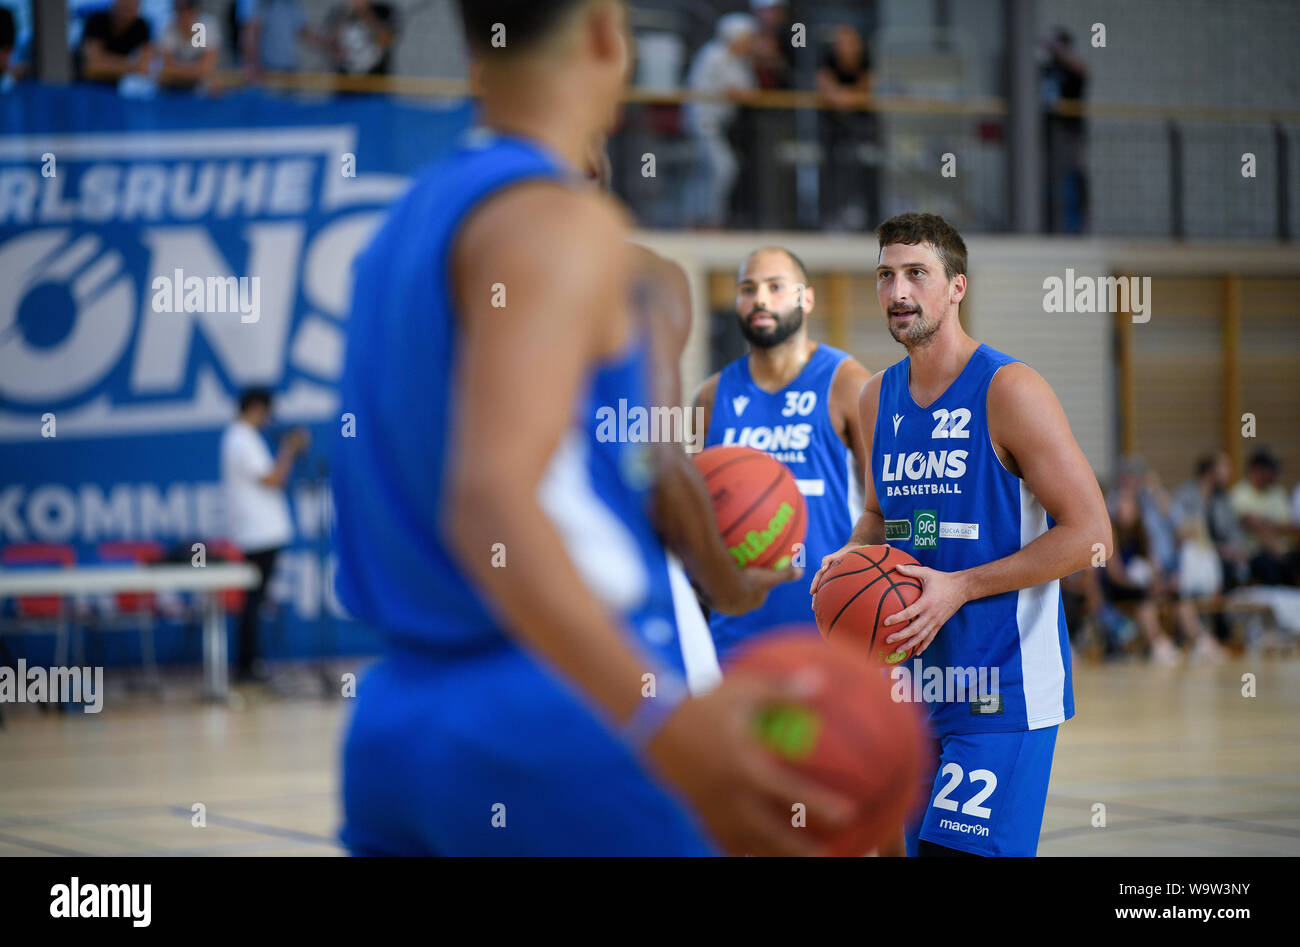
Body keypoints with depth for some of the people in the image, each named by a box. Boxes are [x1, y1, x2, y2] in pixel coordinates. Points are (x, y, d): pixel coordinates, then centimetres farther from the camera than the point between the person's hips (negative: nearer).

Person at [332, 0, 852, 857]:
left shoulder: (410, 221, 15)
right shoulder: (564, 224, -12)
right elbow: (491, 502, -27)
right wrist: (661, 721, -41)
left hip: (395, 722, 9)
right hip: (558, 727, -9)